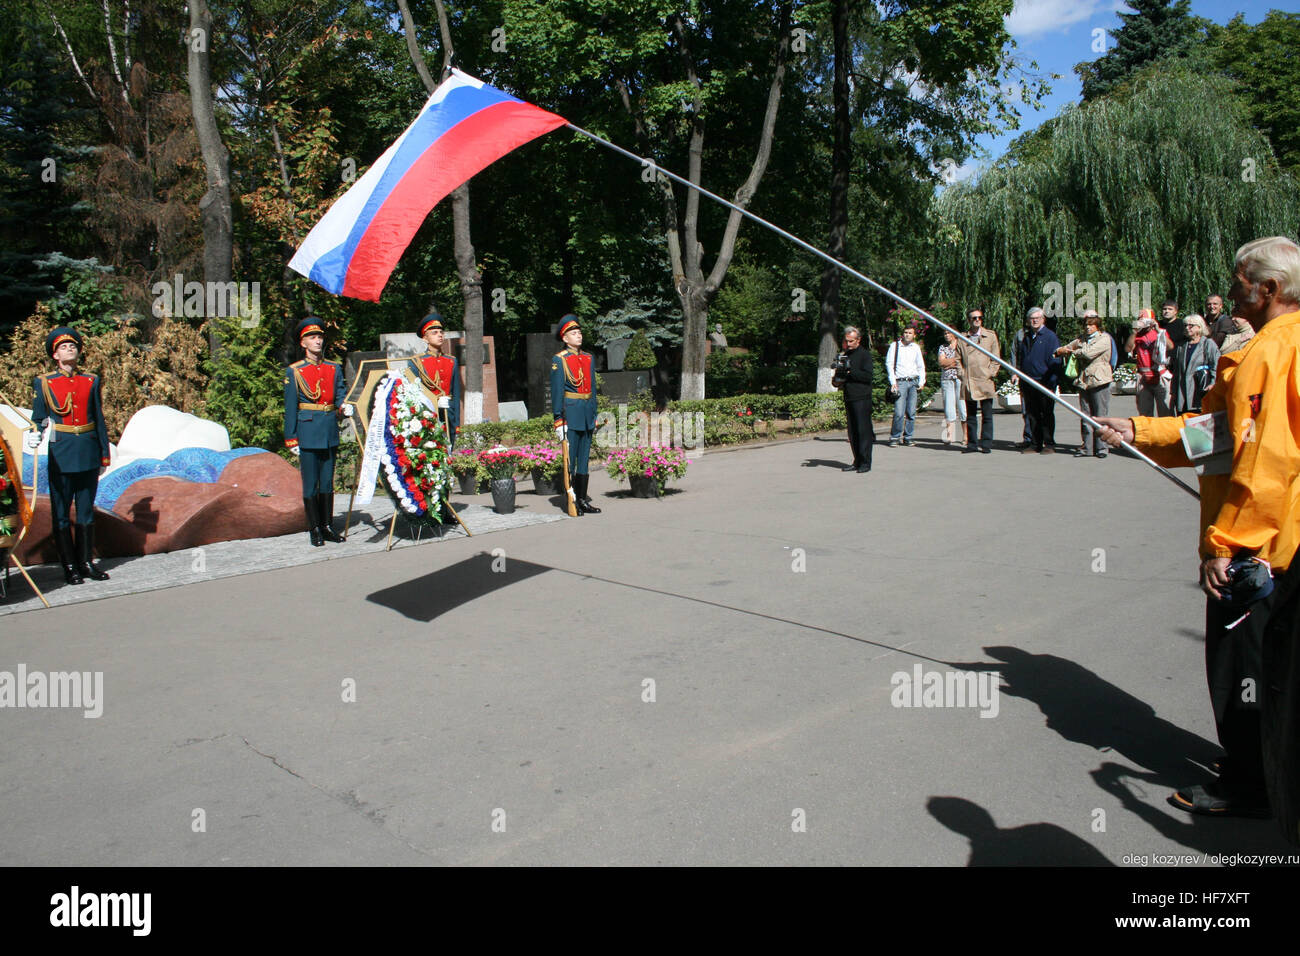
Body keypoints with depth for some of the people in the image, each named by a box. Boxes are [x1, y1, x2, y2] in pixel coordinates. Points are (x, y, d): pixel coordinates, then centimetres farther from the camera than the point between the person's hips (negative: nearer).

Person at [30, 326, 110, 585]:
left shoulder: (91, 381, 9)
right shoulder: (43, 382, 3)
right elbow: (38, 420, 4)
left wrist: (104, 454, 9)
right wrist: (38, 437, -17)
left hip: (88, 454, 2)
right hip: (60, 454, -2)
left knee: (86, 510, 9)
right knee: (61, 512, 3)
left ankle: (86, 562, 17)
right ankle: (69, 566, 10)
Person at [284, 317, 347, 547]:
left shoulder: (334, 369, 11)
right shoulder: (294, 371, 0)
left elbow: (339, 396, 7)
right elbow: (290, 407, -1)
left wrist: (343, 407, -18)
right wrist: (291, 439, -4)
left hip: (330, 433, 4)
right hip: (308, 432, -3)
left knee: (327, 481, 9)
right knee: (310, 482, 0)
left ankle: (327, 526, 17)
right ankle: (314, 529, 8)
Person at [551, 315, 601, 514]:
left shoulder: (588, 358, 14)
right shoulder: (559, 360, -5)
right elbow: (556, 392, -8)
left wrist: (594, 415, 15)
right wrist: (558, 419, -13)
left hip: (587, 415, 6)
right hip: (571, 414, -6)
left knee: (584, 457, 9)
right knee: (570, 458, -3)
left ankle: (582, 499, 16)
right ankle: (571, 501, 2)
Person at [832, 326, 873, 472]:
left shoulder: (865, 354, -2)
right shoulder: (846, 355, 18)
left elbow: (868, 376, -13)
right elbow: (840, 376, 24)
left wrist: (850, 371, -18)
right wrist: (836, 380, 1)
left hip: (862, 398, -7)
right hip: (849, 398, 7)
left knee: (863, 431, -8)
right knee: (852, 432, 7)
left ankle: (865, 463, -5)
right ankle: (857, 462, 13)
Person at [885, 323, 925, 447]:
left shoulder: (916, 347, 14)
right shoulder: (895, 345, 3)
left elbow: (921, 366, 21)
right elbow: (889, 364, 0)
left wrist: (921, 381, 9)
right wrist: (893, 382, -8)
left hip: (913, 382, 4)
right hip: (900, 382, -4)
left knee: (911, 412, 2)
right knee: (899, 413, -13)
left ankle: (908, 437, 12)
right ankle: (894, 438, -3)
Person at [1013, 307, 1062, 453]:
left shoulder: (1050, 337, -2)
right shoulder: (1026, 337, 15)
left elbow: (1055, 363, -6)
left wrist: (1051, 385, -13)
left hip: (1044, 383, -5)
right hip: (1028, 384, 6)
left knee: (1047, 415, 1)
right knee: (1032, 415, 8)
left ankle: (1049, 444, 7)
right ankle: (1035, 443, 15)